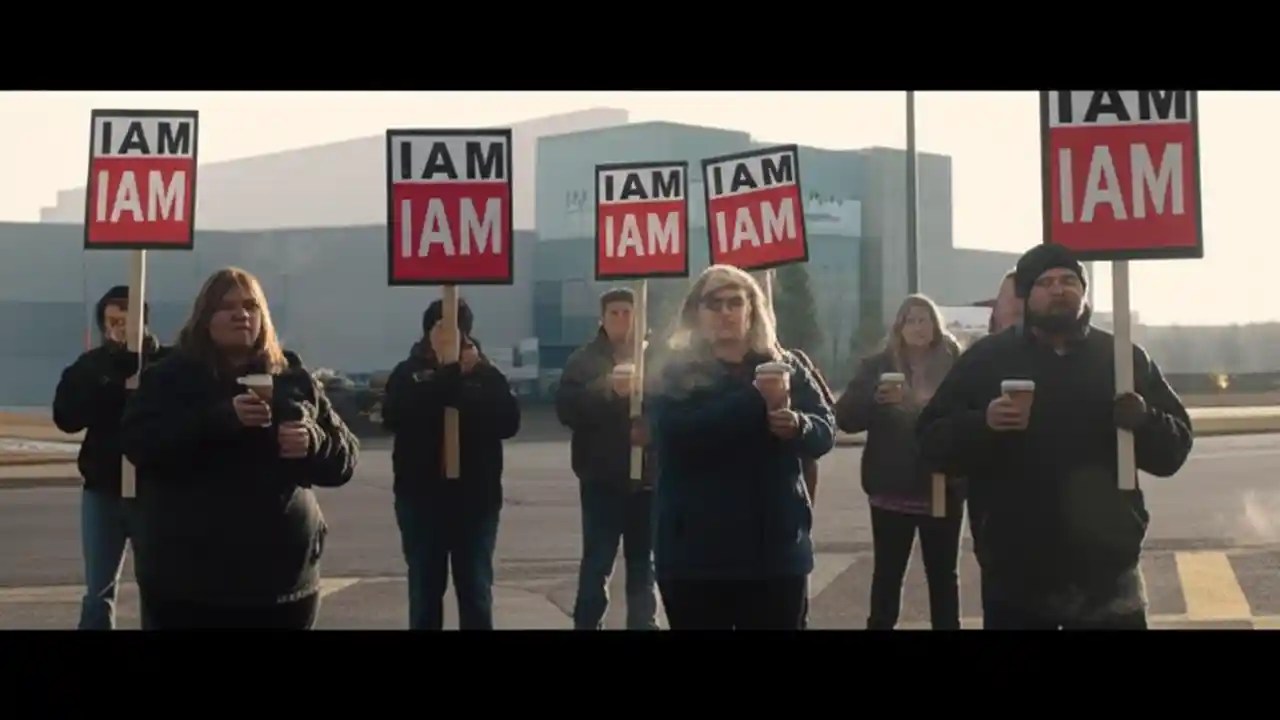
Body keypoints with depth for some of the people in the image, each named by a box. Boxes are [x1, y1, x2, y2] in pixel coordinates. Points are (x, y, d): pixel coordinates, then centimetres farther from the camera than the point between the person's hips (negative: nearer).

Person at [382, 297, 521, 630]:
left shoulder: (484, 374, 5)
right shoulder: (408, 373, 4)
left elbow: (508, 422, -7)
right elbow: (395, 417, -15)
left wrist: (477, 376, -15)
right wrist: (449, 377, -17)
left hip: (475, 497, 0)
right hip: (422, 497, 0)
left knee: (476, 590, 7)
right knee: (426, 589, 6)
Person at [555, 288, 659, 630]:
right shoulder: (585, 360, 4)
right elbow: (566, 409, -8)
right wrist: (608, 389, -19)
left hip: (646, 475, 1)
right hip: (602, 477, -1)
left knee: (642, 561, 13)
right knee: (597, 561, -3)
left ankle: (644, 623, 24)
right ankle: (587, 624, 6)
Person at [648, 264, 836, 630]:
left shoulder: (785, 367, 9)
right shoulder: (675, 374, -1)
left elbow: (825, 432, 3)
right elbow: (678, 435, -19)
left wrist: (797, 425, -21)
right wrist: (754, 399, -24)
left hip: (776, 547, 3)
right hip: (696, 551, -3)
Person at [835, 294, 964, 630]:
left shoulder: (954, 365, 1)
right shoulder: (878, 365, 2)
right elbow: (845, 418, -6)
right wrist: (876, 399, -23)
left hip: (942, 488, 0)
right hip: (892, 489, 0)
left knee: (943, 572, 11)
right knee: (888, 571, 7)